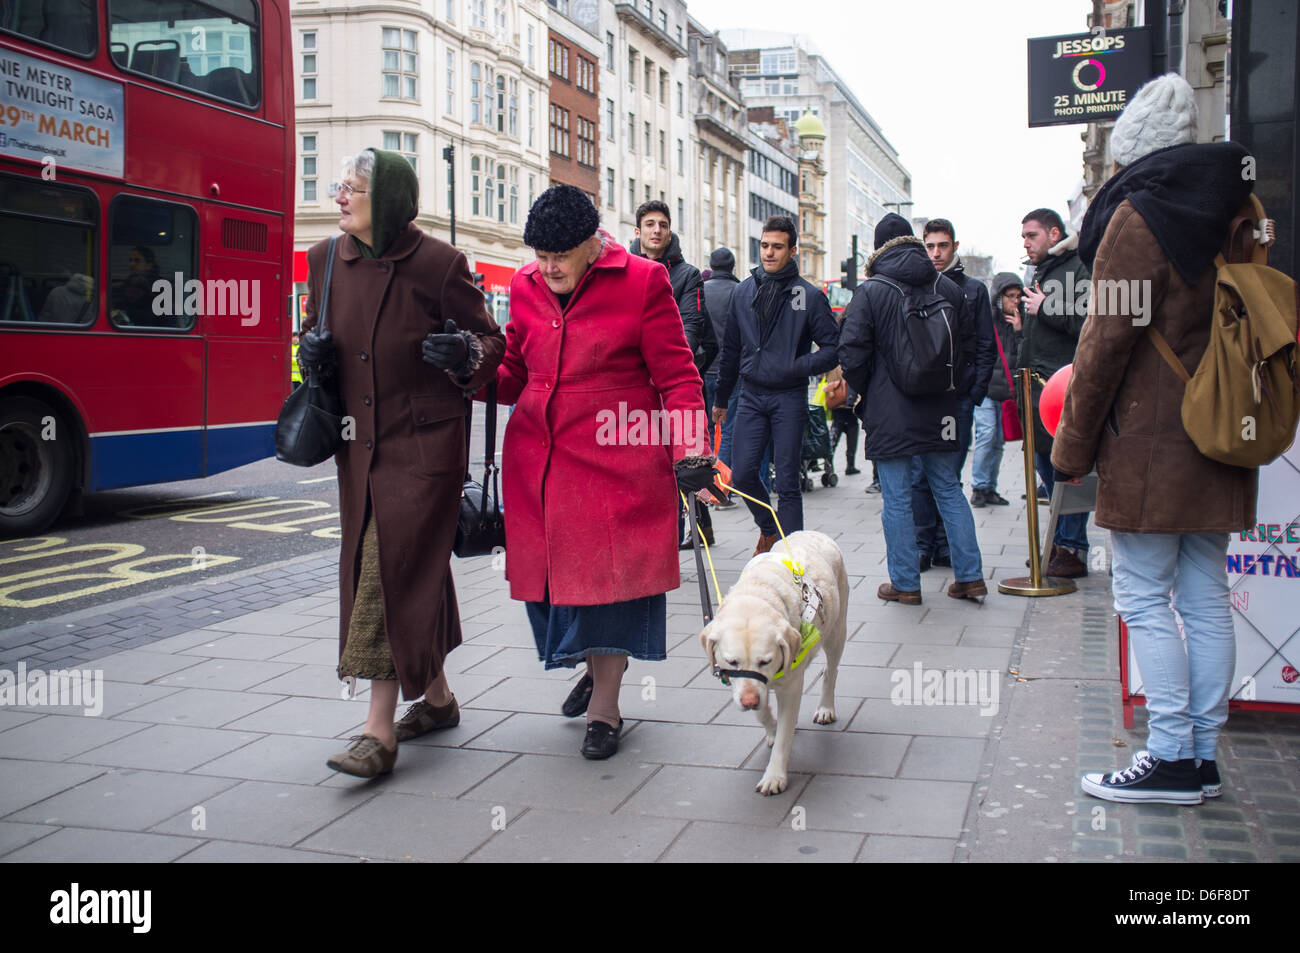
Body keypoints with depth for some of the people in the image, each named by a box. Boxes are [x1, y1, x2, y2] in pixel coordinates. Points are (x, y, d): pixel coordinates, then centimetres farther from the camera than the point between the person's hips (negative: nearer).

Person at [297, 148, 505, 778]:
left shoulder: (437, 263, -8)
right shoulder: (325, 259, 7)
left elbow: (490, 339, 0)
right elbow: (313, 330, 22)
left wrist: (463, 353, -22)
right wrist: (311, 348, -2)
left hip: (423, 443, -6)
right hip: (358, 440, 6)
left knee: (394, 567, -10)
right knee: (416, 572, 13)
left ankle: (380, 729, -6)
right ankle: (436, 696, 30)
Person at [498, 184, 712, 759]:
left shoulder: (642, 282, -5)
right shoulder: (526, 286, 9)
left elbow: (677, 376, -5)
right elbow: (513, 376, 14)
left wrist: (689, 452, -16)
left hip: (616, 458, -4)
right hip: (539, 461, 5)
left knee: (610, 574, -1)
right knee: (552, 572, 9)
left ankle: (604, 706, 15)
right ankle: (597, 666, 37)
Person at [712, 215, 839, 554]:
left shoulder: (809, 295, -4)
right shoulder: (744, 291, 8)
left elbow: (833, 348, -3)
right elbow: (731, 349, 16)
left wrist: (797, 368, -16)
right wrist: (721, 398, 19)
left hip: (790, 399, -3)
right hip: (752, 396, 4)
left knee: (787, 482, 0)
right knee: (742, 474, -2)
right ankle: (769, 529, 25)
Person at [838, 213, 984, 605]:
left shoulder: (870, 292, -8)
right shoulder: (949, 289, 6)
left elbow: (851, 352, -10)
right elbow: (969, 347, 11)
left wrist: (864, 391, 7)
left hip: (890, 414, -4)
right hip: (940, 411, 4)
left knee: (896, 498, 2)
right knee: (949, 489, 14)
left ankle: (905, 584, 7)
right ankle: (970, 577, 14)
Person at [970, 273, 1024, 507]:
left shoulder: (1017, 321, 11)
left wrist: (1019, 331, -4)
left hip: (1006, 389, 5)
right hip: (984, 386, -5)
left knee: (998, 440, 6)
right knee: (987, 434, -14)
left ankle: (990, 488, 14)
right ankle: (978, 487, -5)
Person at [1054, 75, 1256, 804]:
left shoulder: (1139, 215, -10)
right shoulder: (1234, 210, 13)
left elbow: (1109, 338, -12)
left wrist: (1073, 444, -5)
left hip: (1151, 436, -8)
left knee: (1145, 598, -2)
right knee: (1206, 598, 10)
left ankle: (1172, 759, 0)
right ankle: (1203, 757, 16)